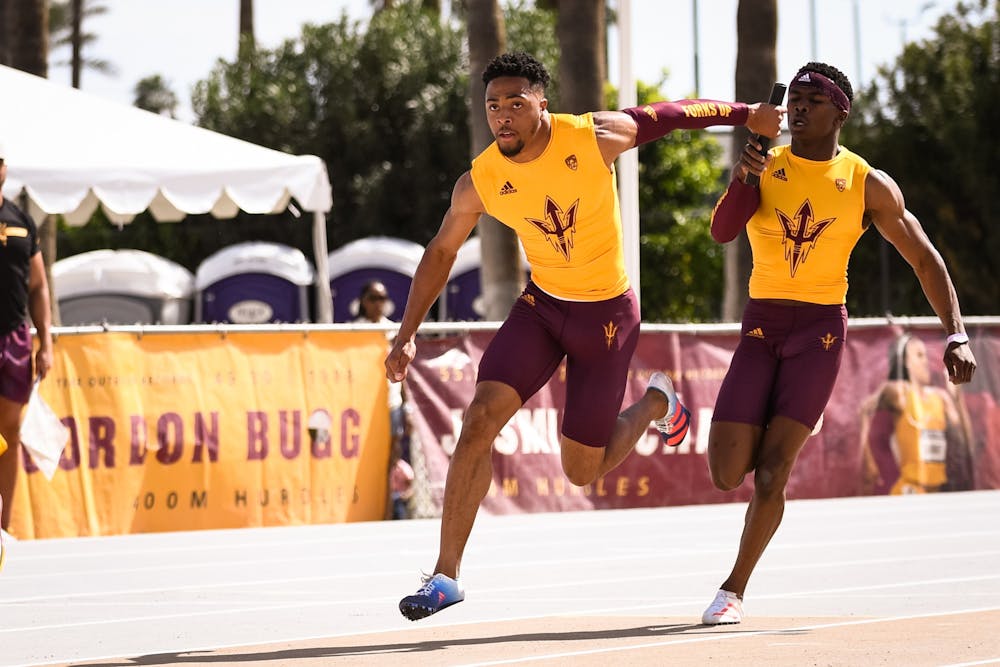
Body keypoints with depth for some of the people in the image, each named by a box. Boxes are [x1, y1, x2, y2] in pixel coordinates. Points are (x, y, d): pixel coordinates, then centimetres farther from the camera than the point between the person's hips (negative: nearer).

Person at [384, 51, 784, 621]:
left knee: (583, 470, 3)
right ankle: (447, 574, -11)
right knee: (480, 421, -18)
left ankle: (656, 404, 35)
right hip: (541, 304, 2)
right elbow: (440, 254, 3)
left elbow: (672, 115, -4)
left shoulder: (595, 137, -20)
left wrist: (748, 115, 4)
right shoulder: (479, 183, -12)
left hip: (607, 316, -2)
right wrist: (407, 335, -2)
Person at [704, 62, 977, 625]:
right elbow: (723, 232, -16)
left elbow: (925, 261, 2)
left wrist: (957, 336, -8)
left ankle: (736, 589, 7)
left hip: (820, 332, -2)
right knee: (727, 475, -6)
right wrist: (742, 178, -35)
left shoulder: (868, 185, -3)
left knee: (771, 473, -13)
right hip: (760, 329, 2)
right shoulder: (763, 167, 0)